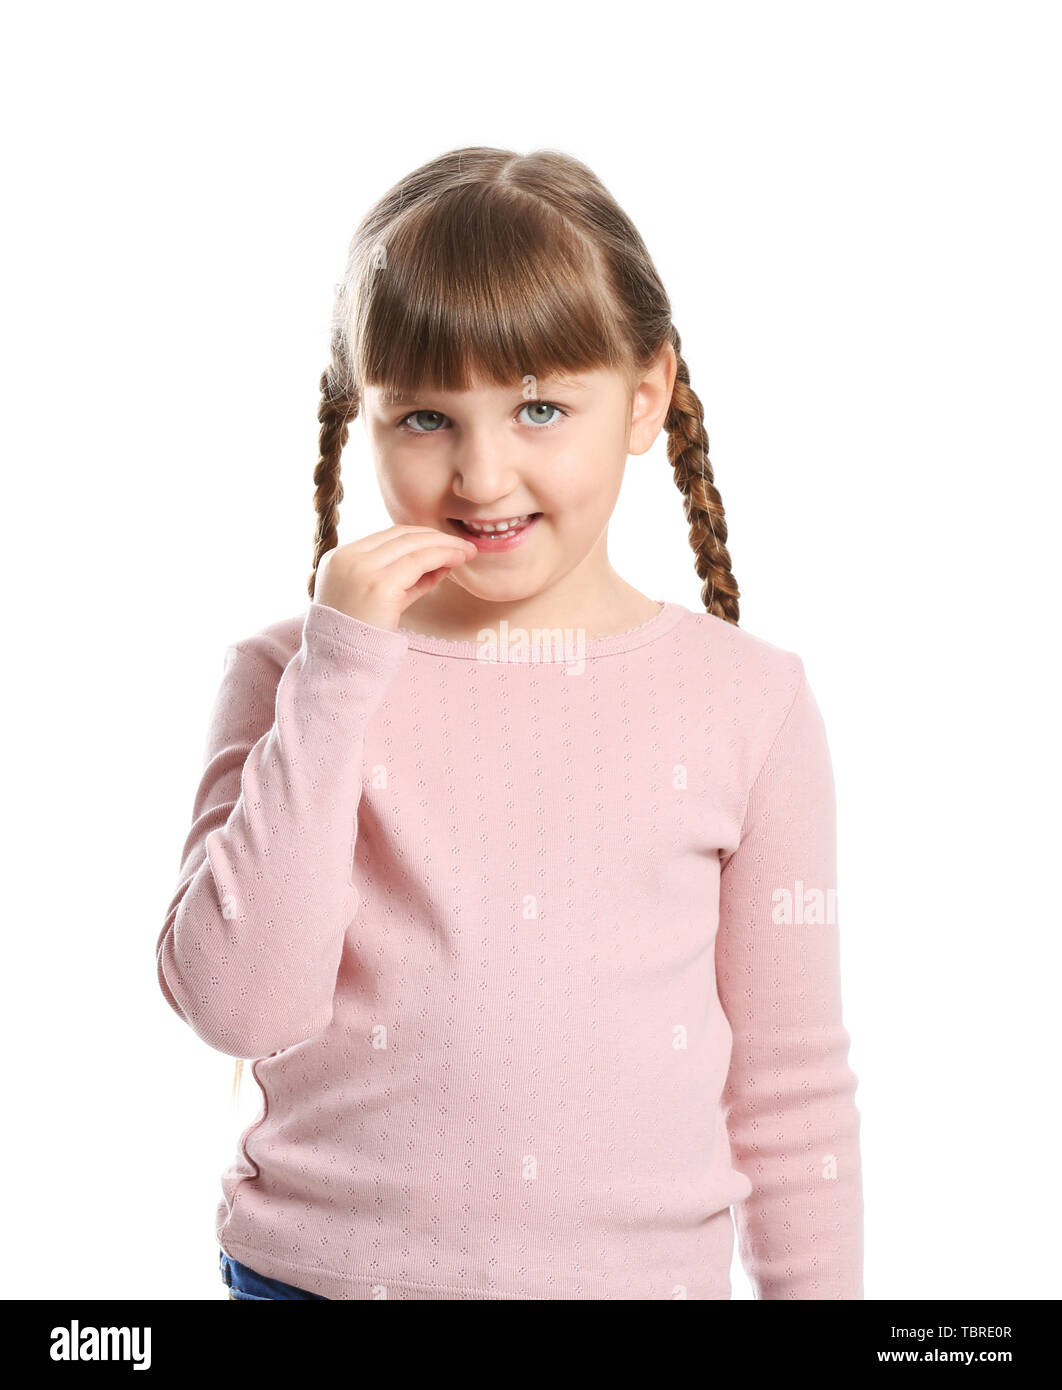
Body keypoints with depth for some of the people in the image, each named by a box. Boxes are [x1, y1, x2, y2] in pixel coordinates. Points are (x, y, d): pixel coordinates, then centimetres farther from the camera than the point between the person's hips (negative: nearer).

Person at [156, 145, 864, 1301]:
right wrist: (339, 680, -19)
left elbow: (790, 1085, 3)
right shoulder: (296, 677, -4)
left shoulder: (749, 701, -3)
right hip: (325, 1266, 0)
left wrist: (815, 1285, 5)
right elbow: (237, 1004, -16)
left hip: (650, 1265, 1)